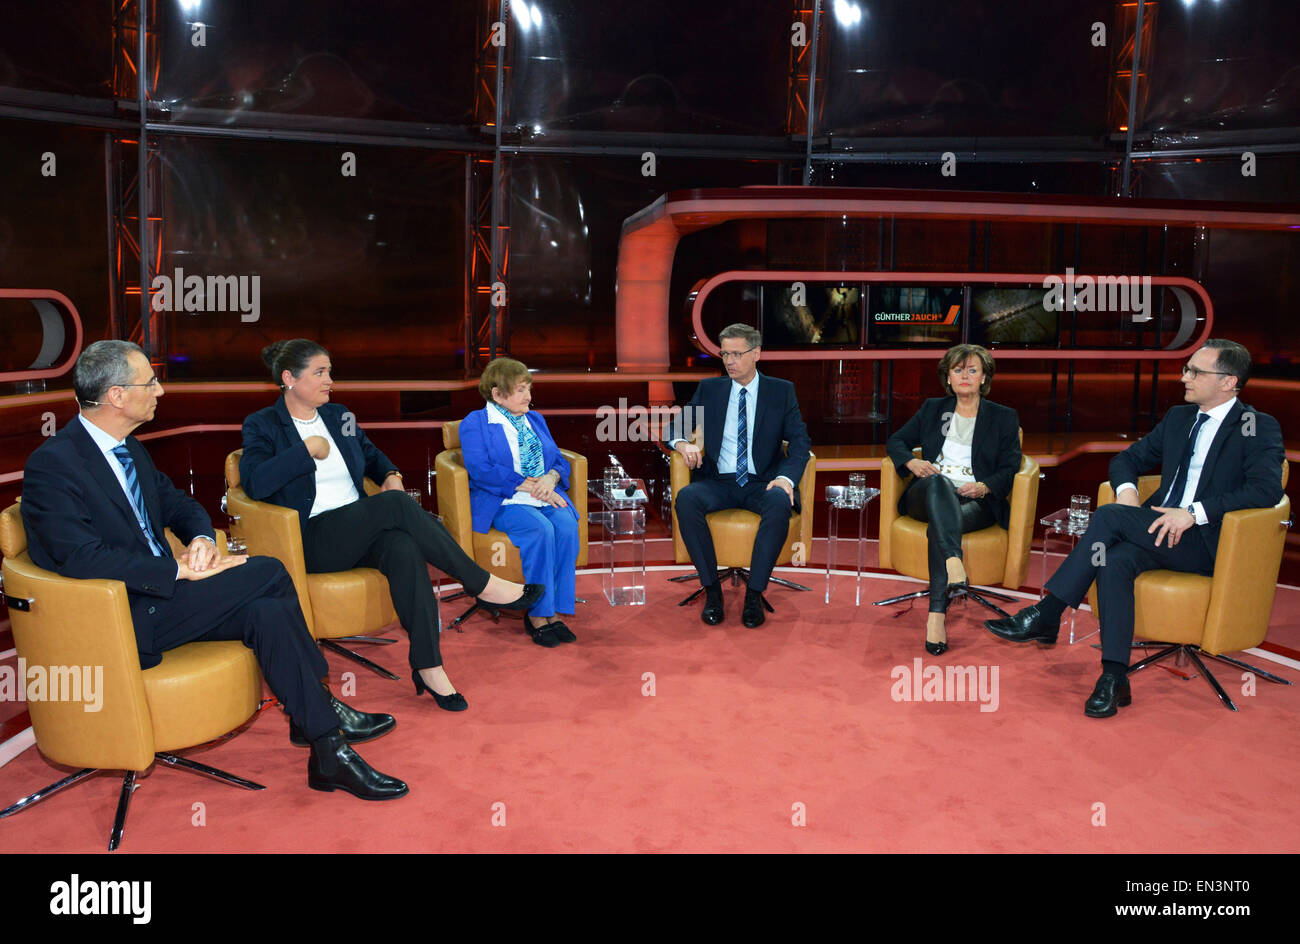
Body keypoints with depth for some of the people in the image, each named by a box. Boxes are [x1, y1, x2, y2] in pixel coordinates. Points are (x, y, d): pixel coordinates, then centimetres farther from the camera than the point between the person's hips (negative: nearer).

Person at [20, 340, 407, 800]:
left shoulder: (129, 449, 12)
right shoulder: (53, 463, -16)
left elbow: (178, 503, 19)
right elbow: (81, 557, -25)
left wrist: (202, 539, -5)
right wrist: (178, 570, -25)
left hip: (159, 592, 8)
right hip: (121, 621, -8)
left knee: (268, 612, -17)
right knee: (268, 574, -21)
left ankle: (329, 753, -12)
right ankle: (324, 707, -5)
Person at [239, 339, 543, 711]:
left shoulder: (340, 416, 18)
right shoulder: (262, 426, 1)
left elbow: (372, 454, 32)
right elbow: (254, 483, -16)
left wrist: (391, 475, 10)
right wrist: (308, 448, -14)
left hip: (360, 533, 5)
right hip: (312, 541, -5)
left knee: (405, 549, -33)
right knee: (397, 504, -31)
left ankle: (428, 666, -35)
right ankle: (483, 584, -22)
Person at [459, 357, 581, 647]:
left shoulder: (535, 419, 23)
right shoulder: (475, 423, 4)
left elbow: (560, 461, 18)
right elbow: (481, 471, -11)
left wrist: (551, 478, -8)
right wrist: (530, 485, -17)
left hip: (546, 497, 5)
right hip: (503, 503, -5)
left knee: (567, 526, -27)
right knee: (540, 529, -33)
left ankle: (553, 611, -22)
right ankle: (537, 614, -22)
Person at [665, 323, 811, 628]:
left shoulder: (781, 391, 9)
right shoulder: (709, 389, 13)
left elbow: (800, 441, 0)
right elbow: (675, 426, 12)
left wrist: (787, 477, -20)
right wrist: (683, 443, -14)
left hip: (762, 484, -1)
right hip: (718, 483, 1)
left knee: (780, 502, -36)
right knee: (686, 498, -31)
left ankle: (754, 594, -25)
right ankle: (711, 590, -23)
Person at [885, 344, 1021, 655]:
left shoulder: (1004, 418, 17)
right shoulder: (932, 409, 23)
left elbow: (1010, 470, 8)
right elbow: (896, 441, 20)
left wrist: (984, 487, -13)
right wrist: (912, 463, -3)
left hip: (976, 501, -1)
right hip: (928, 496, 2)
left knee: (938, 528, -37)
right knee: (938, 481, -38)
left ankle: (937, 615, -47)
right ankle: (954, 563, -60)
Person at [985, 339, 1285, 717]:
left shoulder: (1259, 428, -1)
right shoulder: (1178, 417, 19)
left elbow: (1267, 489, -16)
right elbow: (1128, 458, 23)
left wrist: (1194, 512, -25)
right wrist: (1126, 490, -2)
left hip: (1207, 542, -5)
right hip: (1161, 529, 6)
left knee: (1108, 516, -26)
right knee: (1114, 561, -29)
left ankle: (1045, 616, -20)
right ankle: (1114, 678, -29)